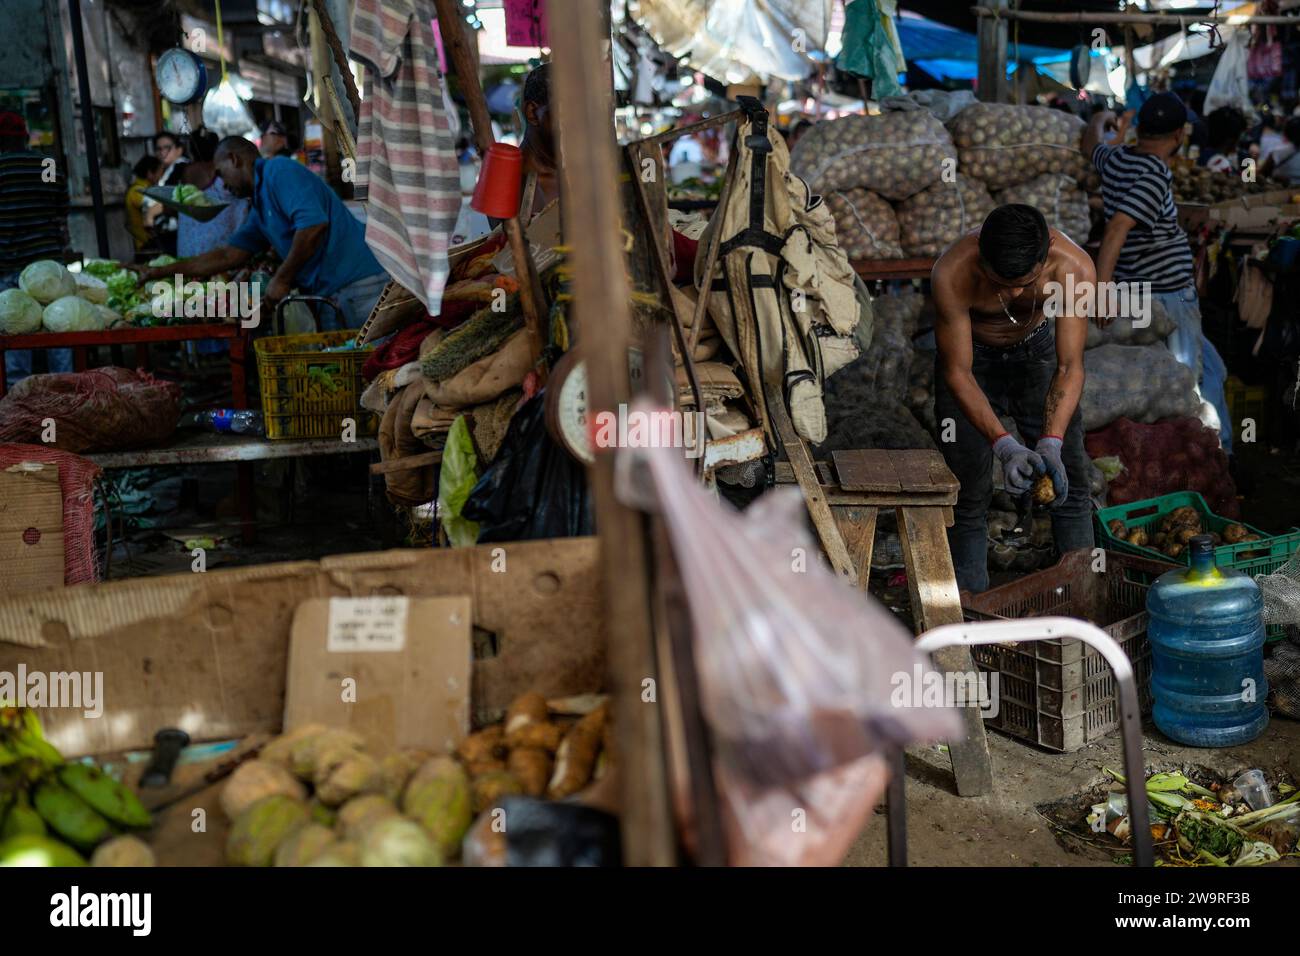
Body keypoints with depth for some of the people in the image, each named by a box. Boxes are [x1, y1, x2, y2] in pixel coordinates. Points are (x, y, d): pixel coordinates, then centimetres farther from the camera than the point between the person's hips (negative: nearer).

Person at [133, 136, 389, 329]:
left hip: (359, 283, -10)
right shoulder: (260, 209, 25)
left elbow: (314, 224, -20)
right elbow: (227, 256, 29)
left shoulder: (279, 171, -5)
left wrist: (281, 280, -12)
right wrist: (160, 272, 31)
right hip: (329, 294, 10)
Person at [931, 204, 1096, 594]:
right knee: (970, 491, -3)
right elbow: (957, 372, -30)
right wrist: (1003, 445, -40)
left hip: (1036, 350, 2)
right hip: (971, 357, -2)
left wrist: (1051, 443, -40)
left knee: (1070, 482, 2)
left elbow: (1069, 368, -27)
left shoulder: (1074, 268, -32)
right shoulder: (952, 274, -37)